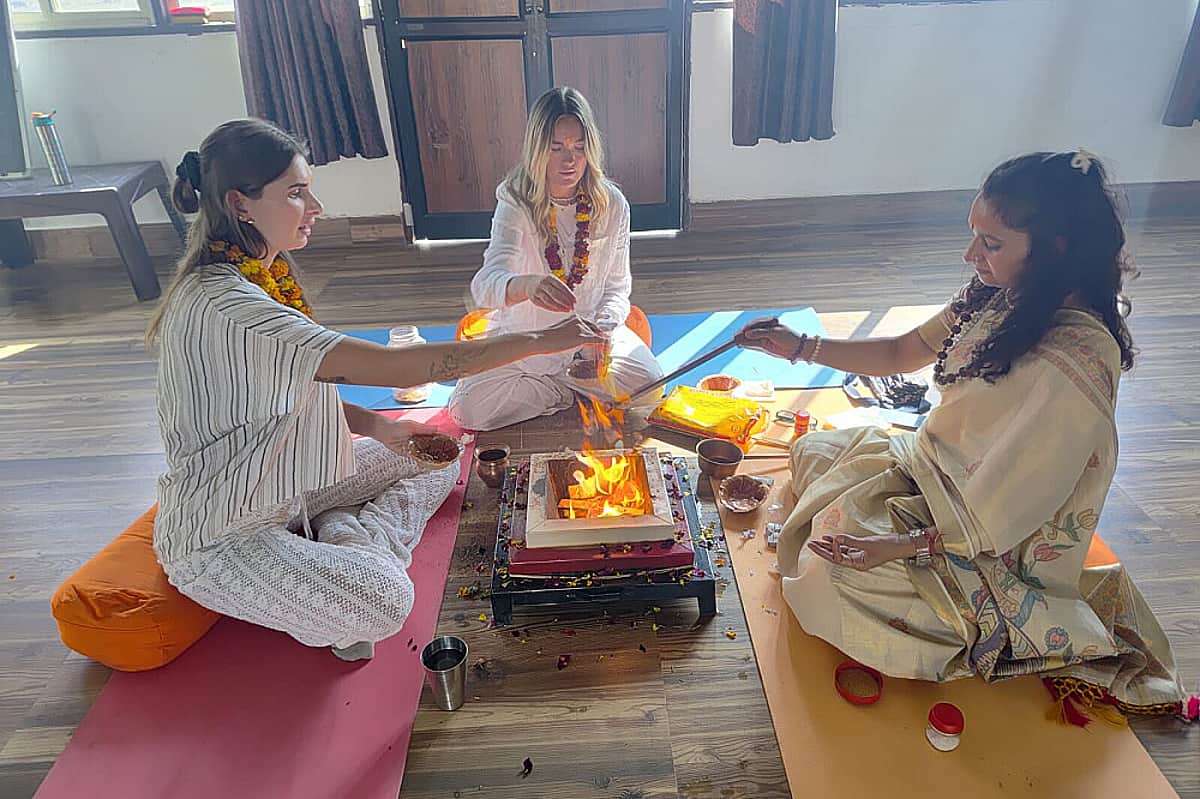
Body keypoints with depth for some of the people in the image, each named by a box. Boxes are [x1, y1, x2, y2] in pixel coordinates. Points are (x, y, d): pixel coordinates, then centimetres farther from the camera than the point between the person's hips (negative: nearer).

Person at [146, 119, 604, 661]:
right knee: (381, 601, -30)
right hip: (219, 535, -9)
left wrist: (377, 426, -5)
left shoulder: (261, 275, 1)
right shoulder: (221, 305, -31)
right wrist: (540, 340, -31)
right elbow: (398, 367, -37)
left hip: (286, 488, 9)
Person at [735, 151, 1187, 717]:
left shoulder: (1074, 363, -32)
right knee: (814, 450, 12)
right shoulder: (998, 296, -8)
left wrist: (907, 545, -28)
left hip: (1004, 544, -8)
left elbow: (1008, 512, -27)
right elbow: (903, 353, 6)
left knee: (835, 571, -19)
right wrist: (803, 347, -4)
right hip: (934, 465, 8)